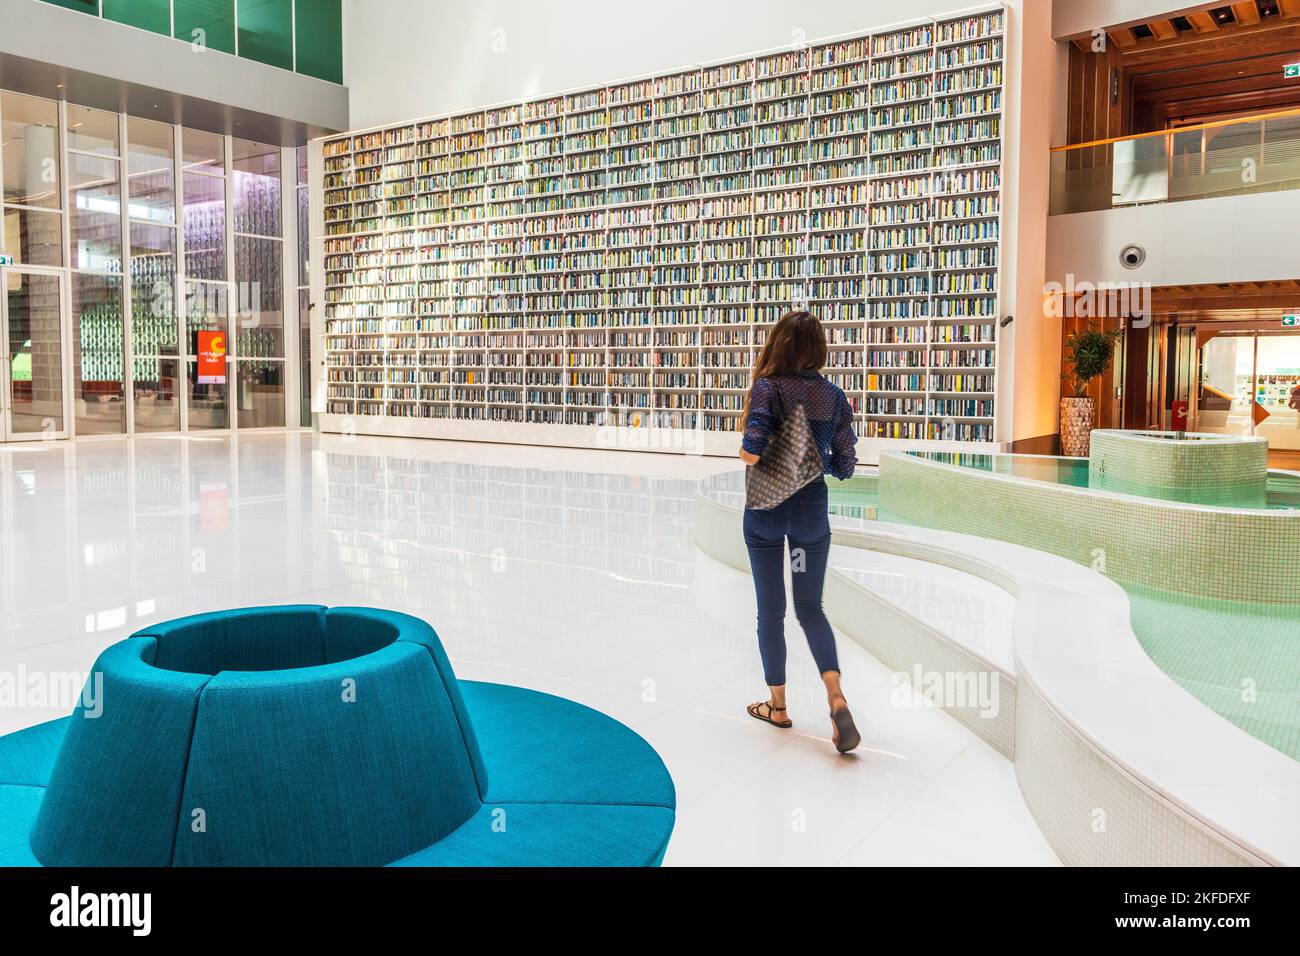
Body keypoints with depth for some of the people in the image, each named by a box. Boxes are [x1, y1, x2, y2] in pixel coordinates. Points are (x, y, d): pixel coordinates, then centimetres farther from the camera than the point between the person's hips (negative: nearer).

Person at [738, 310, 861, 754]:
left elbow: (752, 450, -26)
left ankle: (778, 706, 23)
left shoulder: (767, 388, -13)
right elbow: (844, 466, 1)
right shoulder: (834, 396, -1)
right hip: (812, 509, 3)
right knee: (810, 607, 14)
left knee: (770, 610, 11)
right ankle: (836, 697, -5)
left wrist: (749, 456, -4)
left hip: (766, 509, -3)